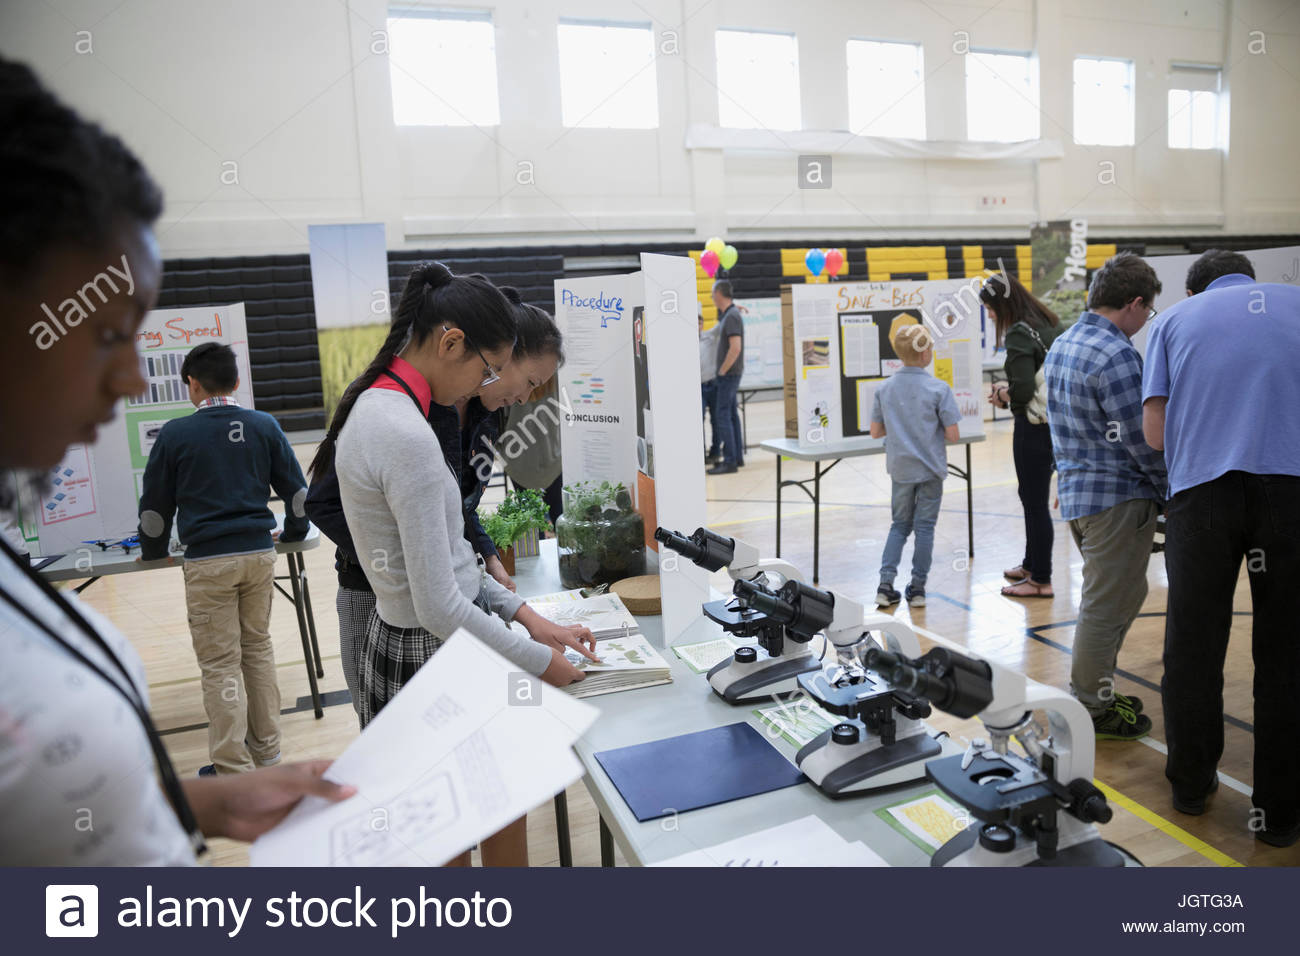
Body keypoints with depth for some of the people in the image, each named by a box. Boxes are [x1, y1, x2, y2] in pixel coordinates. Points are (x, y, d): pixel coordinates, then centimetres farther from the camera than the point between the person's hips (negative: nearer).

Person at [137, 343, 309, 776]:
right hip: (260, 552, 3)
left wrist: (153, 553, 22)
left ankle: (234, 768, 8)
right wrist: (293, 533, 25)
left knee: (220, 664, 4)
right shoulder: (265, 426, 2)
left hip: (208, 561, -3)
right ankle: (266, 747, 26)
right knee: (258, 649, 16)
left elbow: (155, 502, 5)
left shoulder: (175, 434, -4)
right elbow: (296, 489, 7)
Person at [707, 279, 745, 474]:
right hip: (730, 374, 10)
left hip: (729, 374, -10)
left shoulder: (732, 316, -18)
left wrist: (722, 371, -18)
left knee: (723, 416, -9)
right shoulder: (727, 314, 13)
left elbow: (735, 348, -27)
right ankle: (737, 457, 19)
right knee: (731, 414, 13)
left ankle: (729, 461, -8)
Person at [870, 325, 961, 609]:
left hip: (900, 468, 3)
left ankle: (885, 584, 6)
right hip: (930, 468, -3)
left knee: (900, 524, 16)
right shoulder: (938, 389, -13)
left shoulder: (885, 389, -2)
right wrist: (934, 426, 7)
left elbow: (876, 432, 1)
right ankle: (917, 588, 14)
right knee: (924, 526, 8)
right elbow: (952, 435, -13)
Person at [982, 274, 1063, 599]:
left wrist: (1002, 393, -5)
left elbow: (1023, 391, -26)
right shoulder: (1050, 323, 8)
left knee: (1035, 501, 1)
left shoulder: (1018, 335, -19)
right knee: (1032, 496, 21)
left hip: (1033, 426, -9)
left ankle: (1041, 579, 12)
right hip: (1056, 422, 9)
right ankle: (1031, 564, 35)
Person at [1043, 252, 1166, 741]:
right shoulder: (1115, 355, -19)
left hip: (1076, 490, 9)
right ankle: (1091, 709, 14)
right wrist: (1173, 489, -4)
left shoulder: (1061, 345, 10)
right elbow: (1141, 440, -18)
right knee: (1108, 605, 2)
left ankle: (1093, 693, 31)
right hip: (1117, 496, -9)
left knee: (1108, 597, 21)